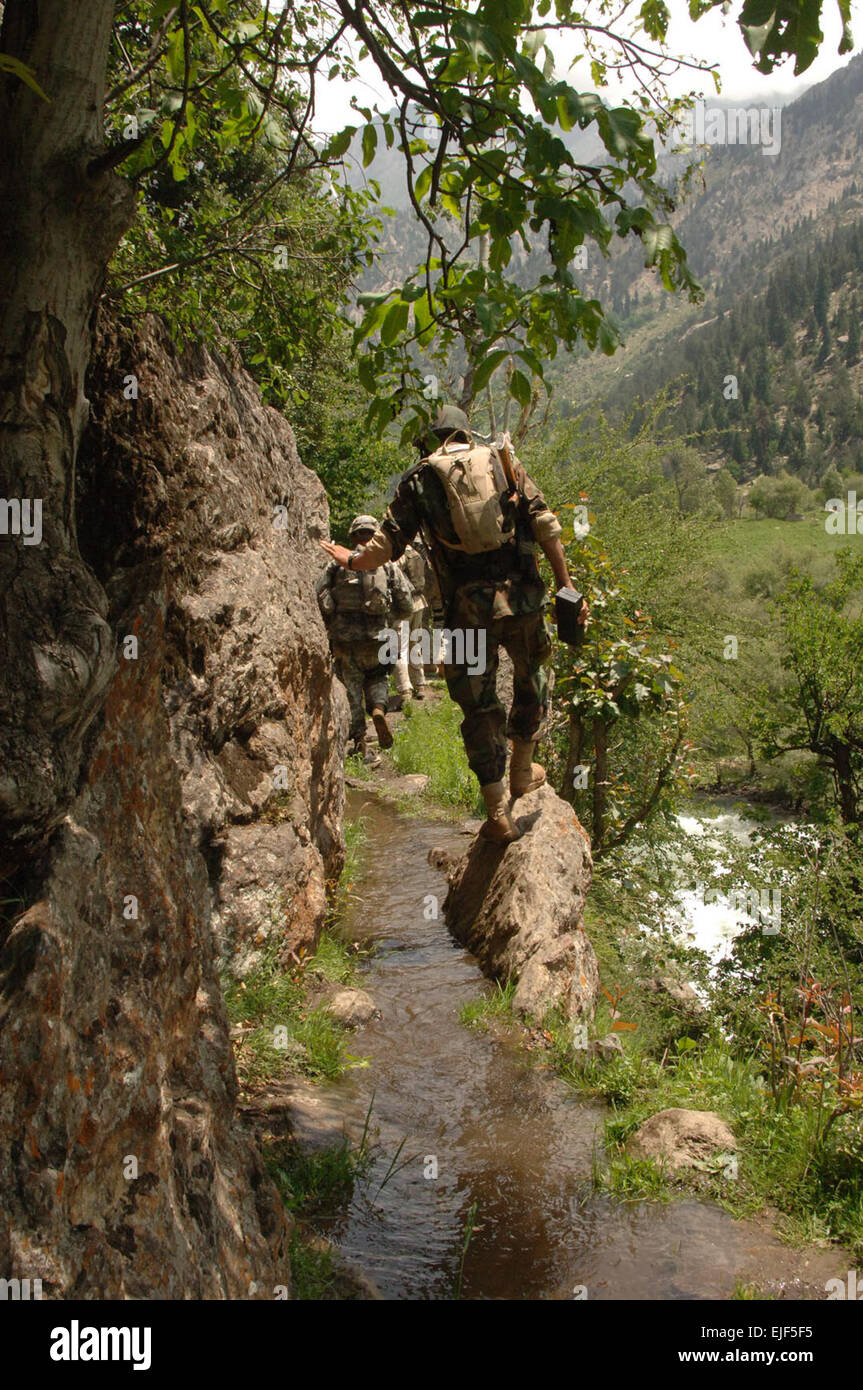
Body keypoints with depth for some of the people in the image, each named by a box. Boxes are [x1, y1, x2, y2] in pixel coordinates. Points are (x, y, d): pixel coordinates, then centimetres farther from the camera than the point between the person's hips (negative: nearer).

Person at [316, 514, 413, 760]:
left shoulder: (338, 563, 4)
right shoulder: (387, 565, 5)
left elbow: (318, 597, -4)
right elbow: (406, 606, 3)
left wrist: (330, 624, 10)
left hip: (343, 639, 0)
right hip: (375, 637, 0)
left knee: (351, 689, 9)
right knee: (377, 678, 23)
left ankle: (359, 744, 4)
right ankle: (378, 708, -8)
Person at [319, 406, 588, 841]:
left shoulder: (418, 480, 7)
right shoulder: (502, 462, 11)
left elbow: (385, 545, 5)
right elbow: (546, 526, 3)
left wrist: (348, 558, 25)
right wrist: (566, 585, 6)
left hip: (467, 608, -1)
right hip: (521, 597, 1)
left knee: (479, 709, 8)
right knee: (531, 679, 27)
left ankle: (498, 814, 11)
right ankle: (522, 769, 39)